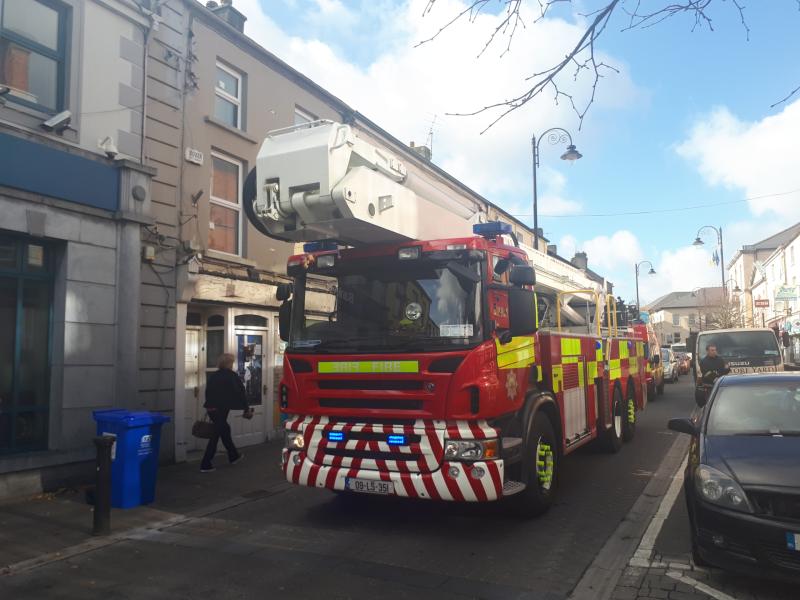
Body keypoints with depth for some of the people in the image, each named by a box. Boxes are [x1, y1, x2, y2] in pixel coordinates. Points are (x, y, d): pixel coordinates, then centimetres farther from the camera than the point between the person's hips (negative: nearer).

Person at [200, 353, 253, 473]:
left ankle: (234, 456, 36)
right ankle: (206, 465, -1)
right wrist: (246, 409, 3)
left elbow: (208, 392, 14)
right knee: (216, 434, -1)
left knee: (224, 429, 22)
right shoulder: (231, 376, -5)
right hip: (221, 409, -7)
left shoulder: (214, 375, 12)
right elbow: (240, 392, -5)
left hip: (210, 408, 7)